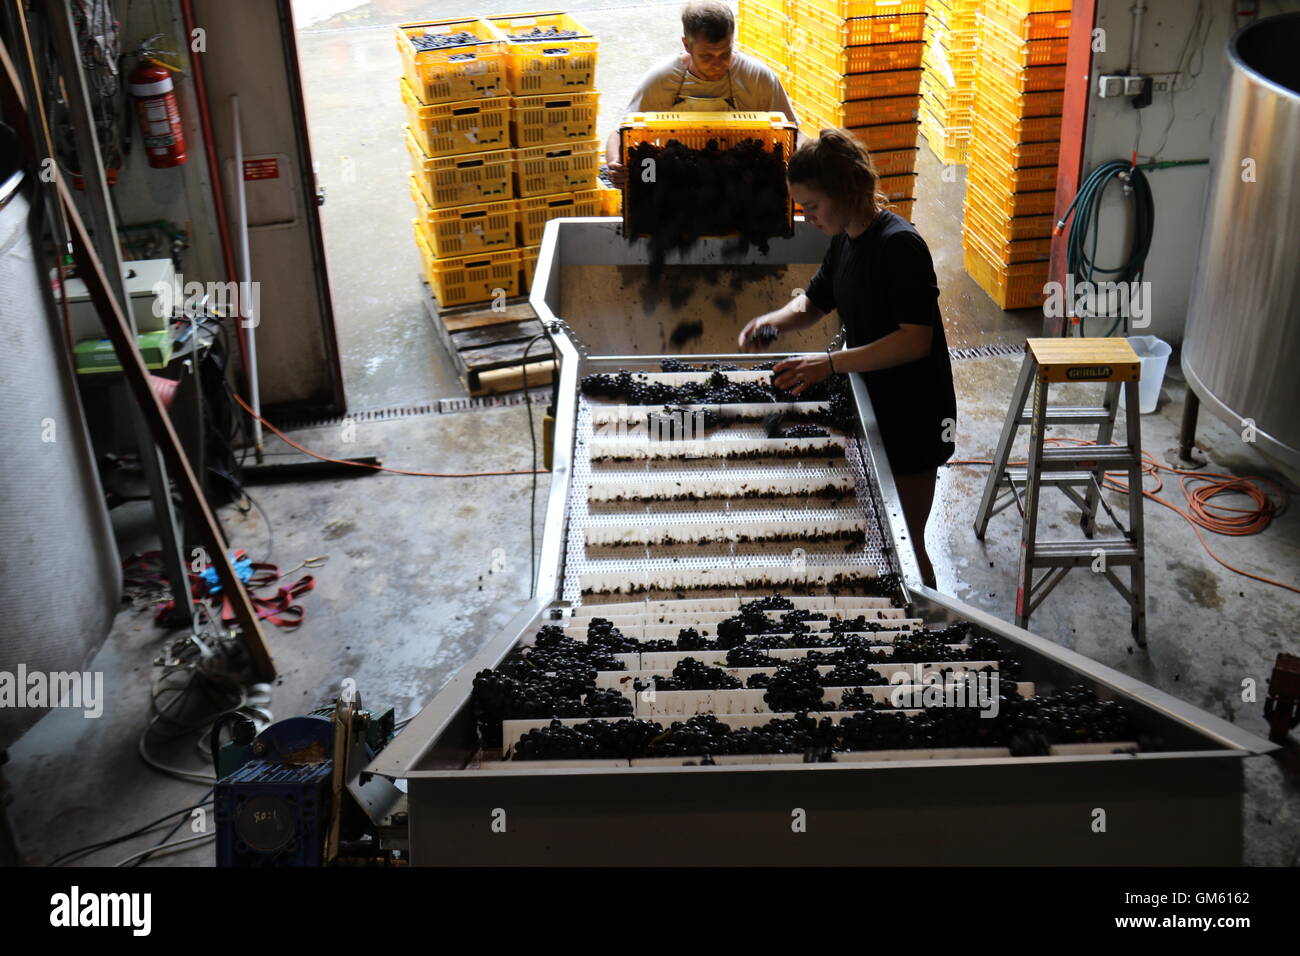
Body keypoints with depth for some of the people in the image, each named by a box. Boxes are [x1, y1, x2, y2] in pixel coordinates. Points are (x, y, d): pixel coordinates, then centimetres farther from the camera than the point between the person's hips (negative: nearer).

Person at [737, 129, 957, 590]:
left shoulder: (899, 244, -23)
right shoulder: (845, 239, 5)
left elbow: (916, 340, -29)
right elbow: (814, 302, 18)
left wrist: (830, 363, -34)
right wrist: (773, 322, -3)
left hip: (912, 417, -9)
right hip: (871, 405, 9)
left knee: (904, 541, 5)